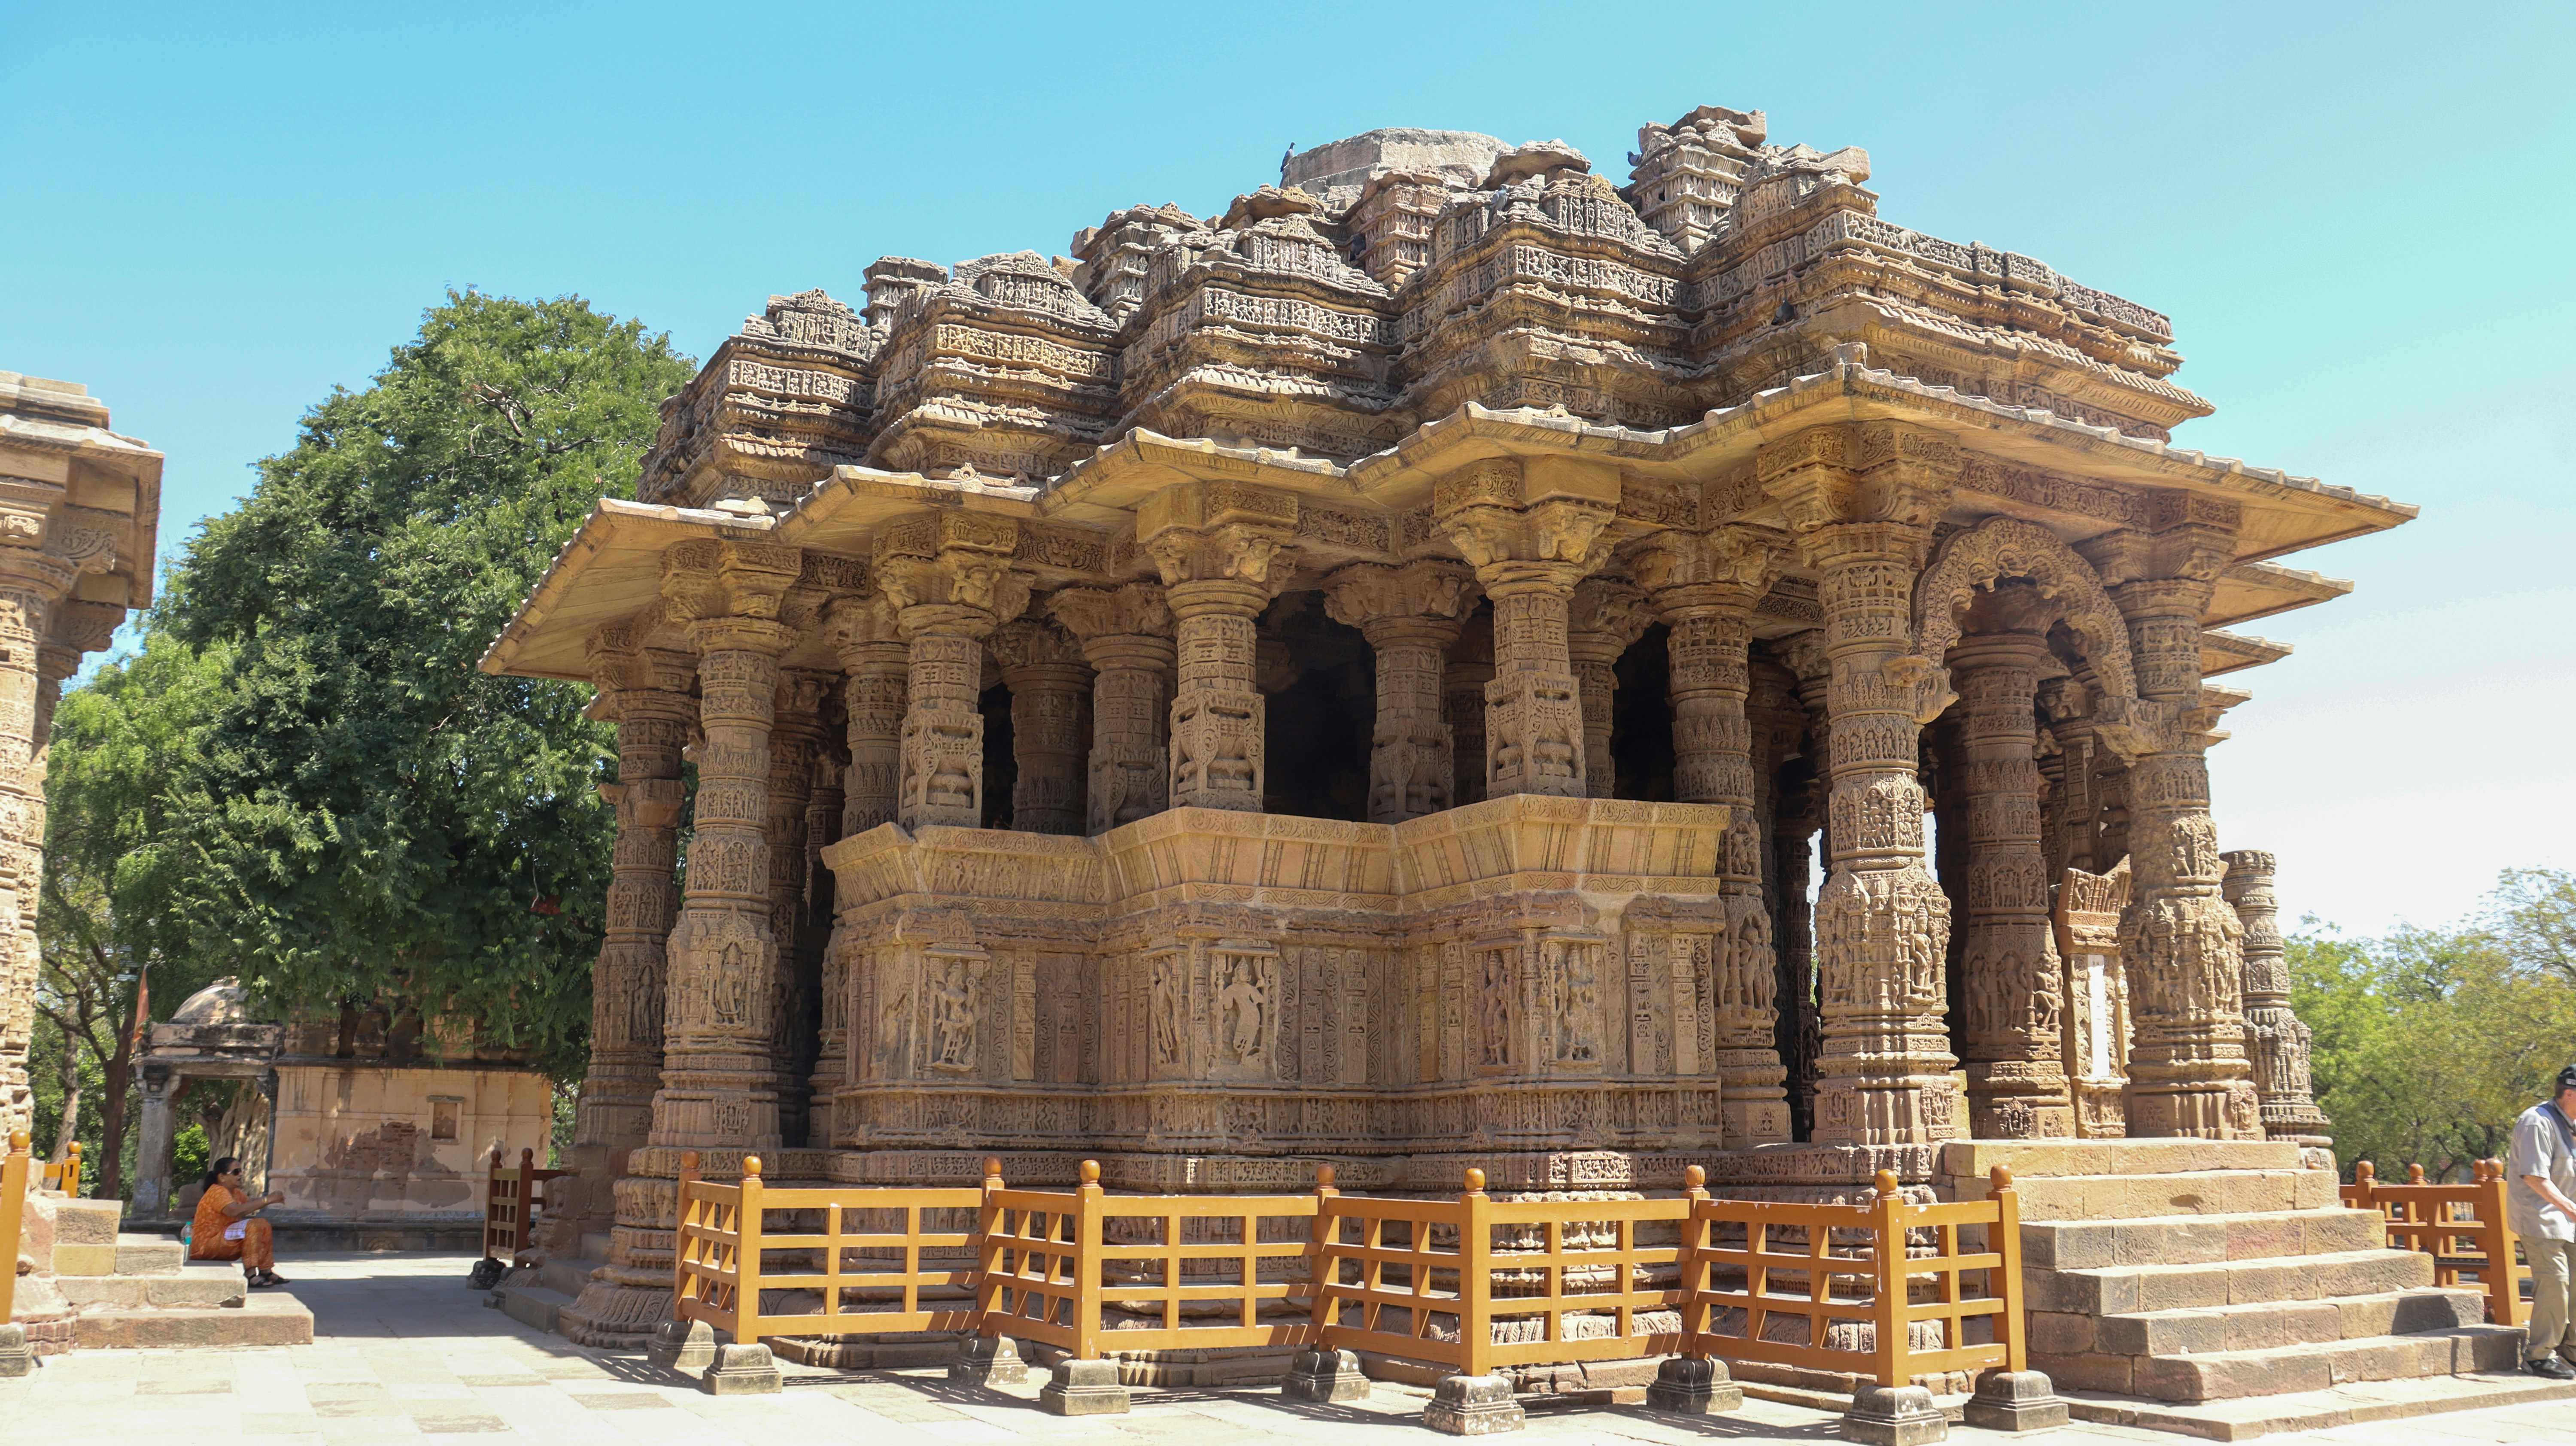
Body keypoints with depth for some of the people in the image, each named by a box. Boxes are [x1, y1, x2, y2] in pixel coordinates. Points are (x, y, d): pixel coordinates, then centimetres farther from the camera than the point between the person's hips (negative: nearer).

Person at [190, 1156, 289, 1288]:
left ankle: (266, 1271, -1)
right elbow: (235, 1211, -34)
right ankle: (251, 1274, -29)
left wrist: (272, 1199, -8)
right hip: (205, 1245, -10)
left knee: (263, 1225, 5)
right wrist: (267, 1200, -31)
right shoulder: (217, 1192, -18)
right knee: (253, 1226, -25)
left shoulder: (235, 1193, 13)